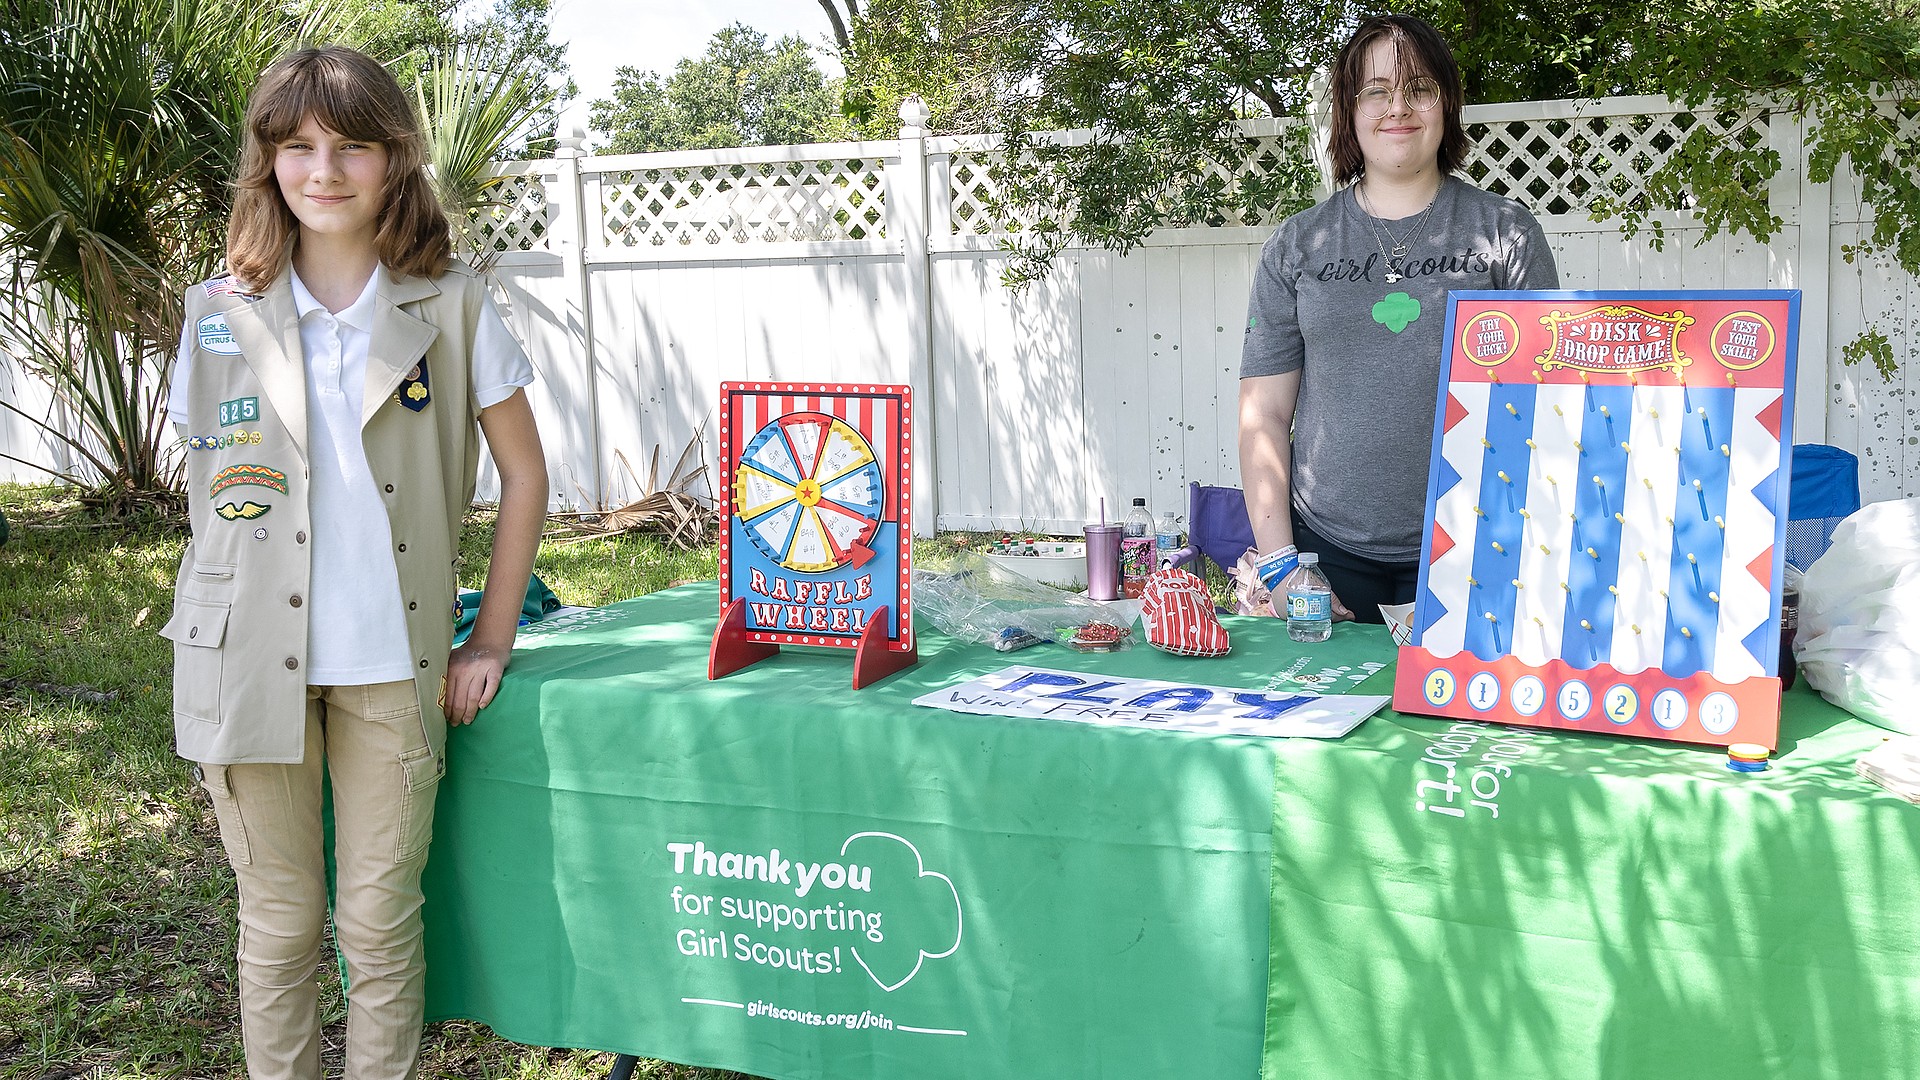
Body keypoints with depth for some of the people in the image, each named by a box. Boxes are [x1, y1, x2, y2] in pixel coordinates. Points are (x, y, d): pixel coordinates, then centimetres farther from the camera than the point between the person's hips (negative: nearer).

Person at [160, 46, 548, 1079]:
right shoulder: (223, 314, 4)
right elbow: (213, 488, 12)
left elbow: (524, 473, 4)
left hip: (393, 664, -1)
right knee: (278, 923, 9)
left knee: (382, 919, 6)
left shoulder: (452, 306, -1)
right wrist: (216, 630, 5)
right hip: (253, 663, 1)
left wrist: (491, 640, 2)